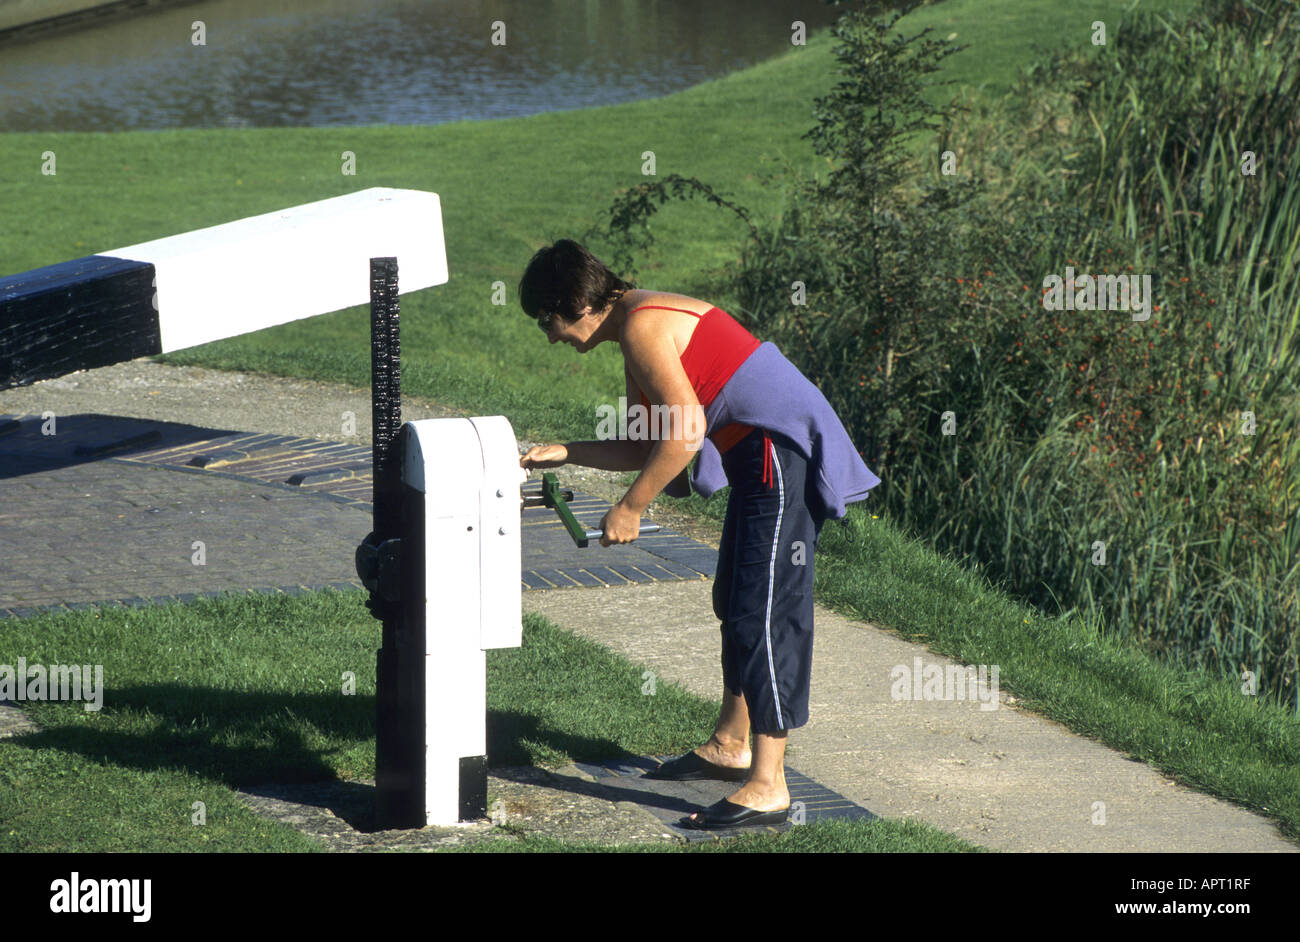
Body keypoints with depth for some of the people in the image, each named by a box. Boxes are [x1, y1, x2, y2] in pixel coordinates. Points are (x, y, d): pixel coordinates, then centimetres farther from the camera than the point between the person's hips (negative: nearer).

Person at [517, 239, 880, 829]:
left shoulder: (642, 325, -14)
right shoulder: (642, 329, 18)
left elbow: (685, 433, -21)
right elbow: (649, 448, 22)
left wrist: (629, 508, -13)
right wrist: (562, 454, 21)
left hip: (784, 454, -11)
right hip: (765, 458, 11)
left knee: (765, 612, -11)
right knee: (736, 603, 21)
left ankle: (767, 787, -11)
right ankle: (731, 747, 35)